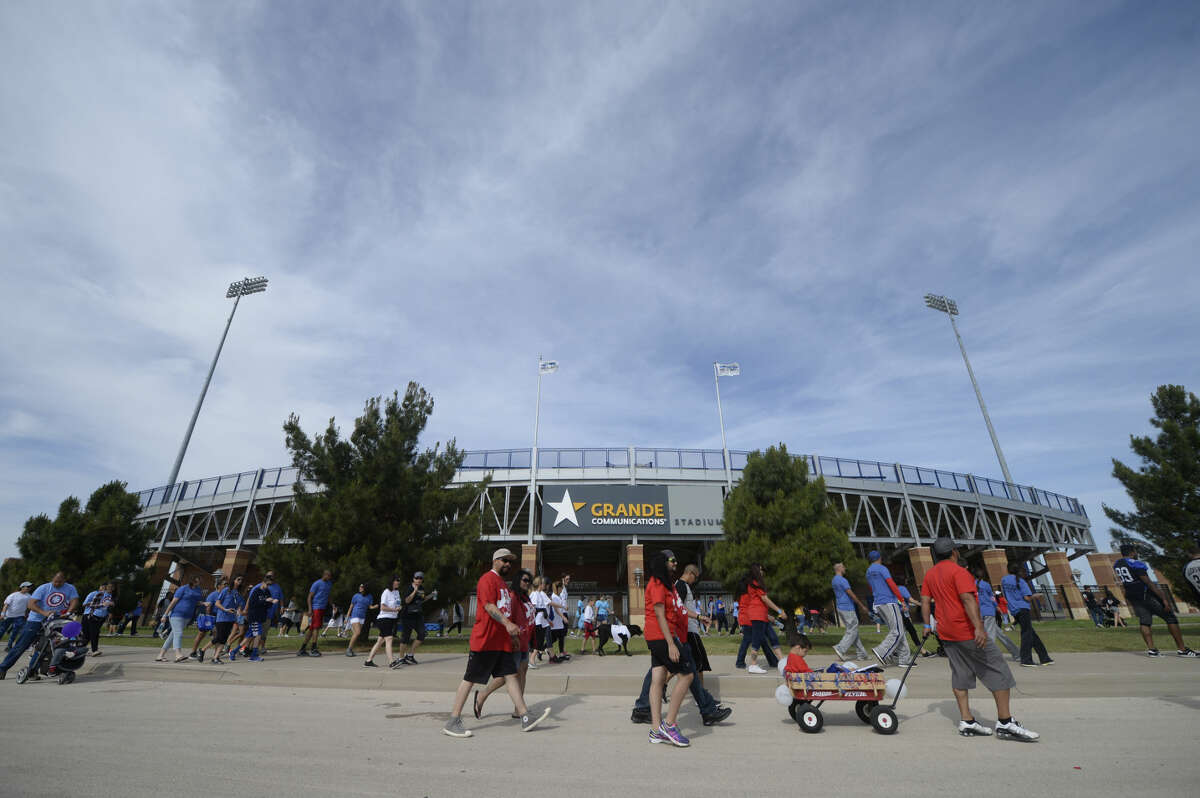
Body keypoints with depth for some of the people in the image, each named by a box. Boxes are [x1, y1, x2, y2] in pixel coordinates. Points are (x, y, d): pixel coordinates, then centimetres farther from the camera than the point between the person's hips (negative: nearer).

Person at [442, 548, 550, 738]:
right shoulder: (488, 579, -11)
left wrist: (513, 633, 24)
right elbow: (489, 606, -23)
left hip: (501, 641, 9)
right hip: (484, 640, -9)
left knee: (511, 675, 8)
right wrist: (507, 623, -34)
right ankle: (452, 723, 11)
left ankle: (526, 719, 11)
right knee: (469, 679, 0)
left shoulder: (503, 583, 19)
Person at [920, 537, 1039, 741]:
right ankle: (1005, 723, 6)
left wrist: (927, 625, 20)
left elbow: (925, 600, 13)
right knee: (999, 672, 4)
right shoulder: (958, 571, -12)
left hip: (947, 633, 7)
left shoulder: (930, 574, 12)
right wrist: (979, 627, -27)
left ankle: (966, 721, 11)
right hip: (967, 632, -7)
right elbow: (968, 599, -22)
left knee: (960, 676, 11)